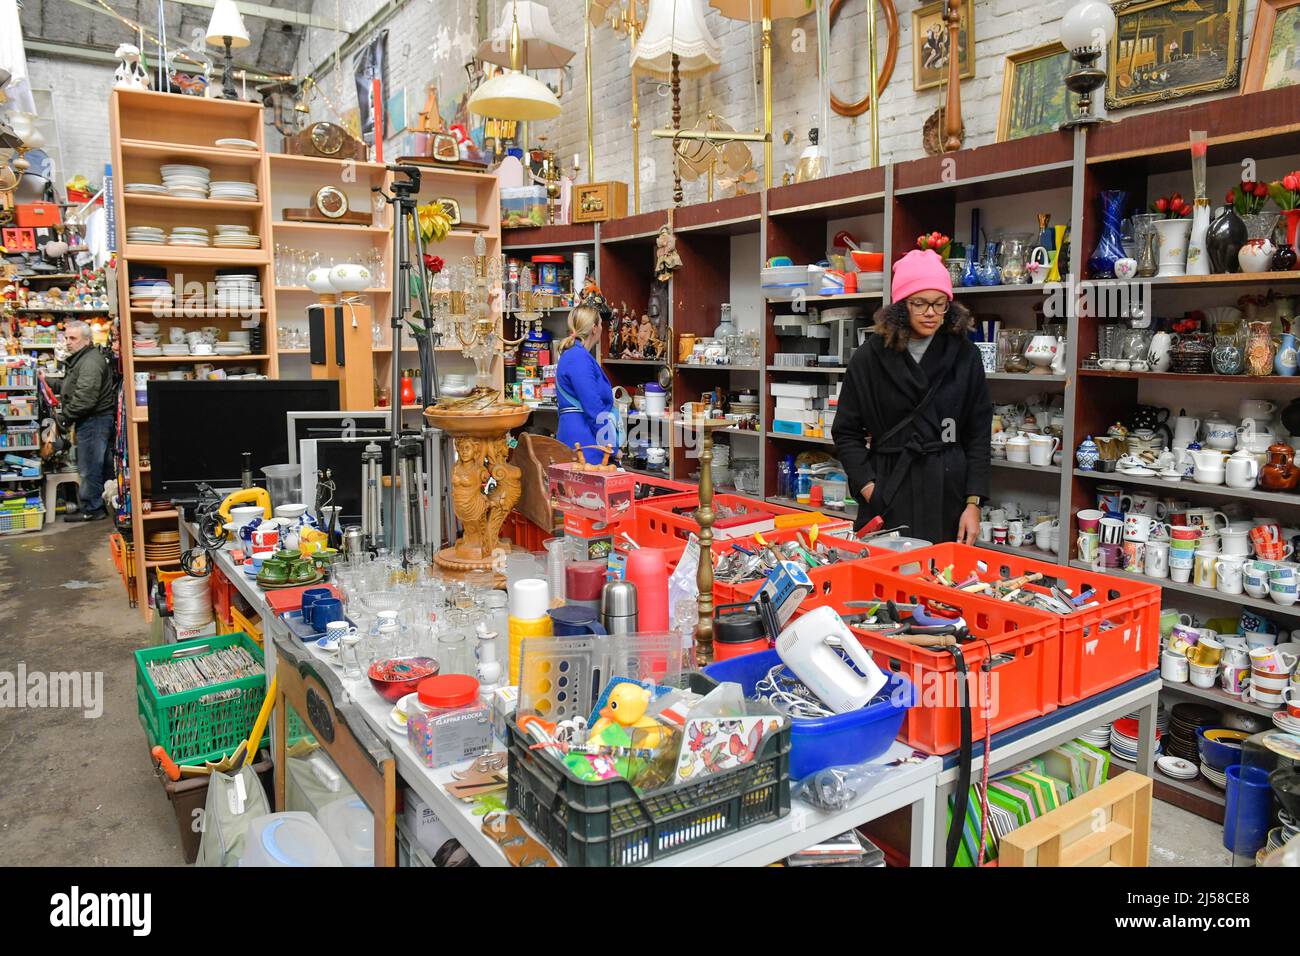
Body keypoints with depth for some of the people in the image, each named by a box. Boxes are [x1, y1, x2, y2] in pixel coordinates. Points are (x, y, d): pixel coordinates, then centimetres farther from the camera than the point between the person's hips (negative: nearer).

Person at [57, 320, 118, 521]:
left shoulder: (90, 362, -18)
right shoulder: (80, 359, 18)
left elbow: (84, 399, -25)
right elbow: (72, 392, 28)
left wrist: (65, 417, -13)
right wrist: (66, 416, 17)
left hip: (94, 420, -11)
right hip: (96, 420, 11)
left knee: (89, 467, -4)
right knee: (103, 465, 15)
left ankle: (91, 509, 3)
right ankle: (104, 503, 24)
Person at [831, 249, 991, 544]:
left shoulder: (965, 355, 4)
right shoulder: (870, 357, 0)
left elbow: (978, 434, 5)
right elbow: (846, 432, 4)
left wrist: (973, 503, -2)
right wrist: (868, 487, -7)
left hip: (948, 494, 1)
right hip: (887, 492, -1)